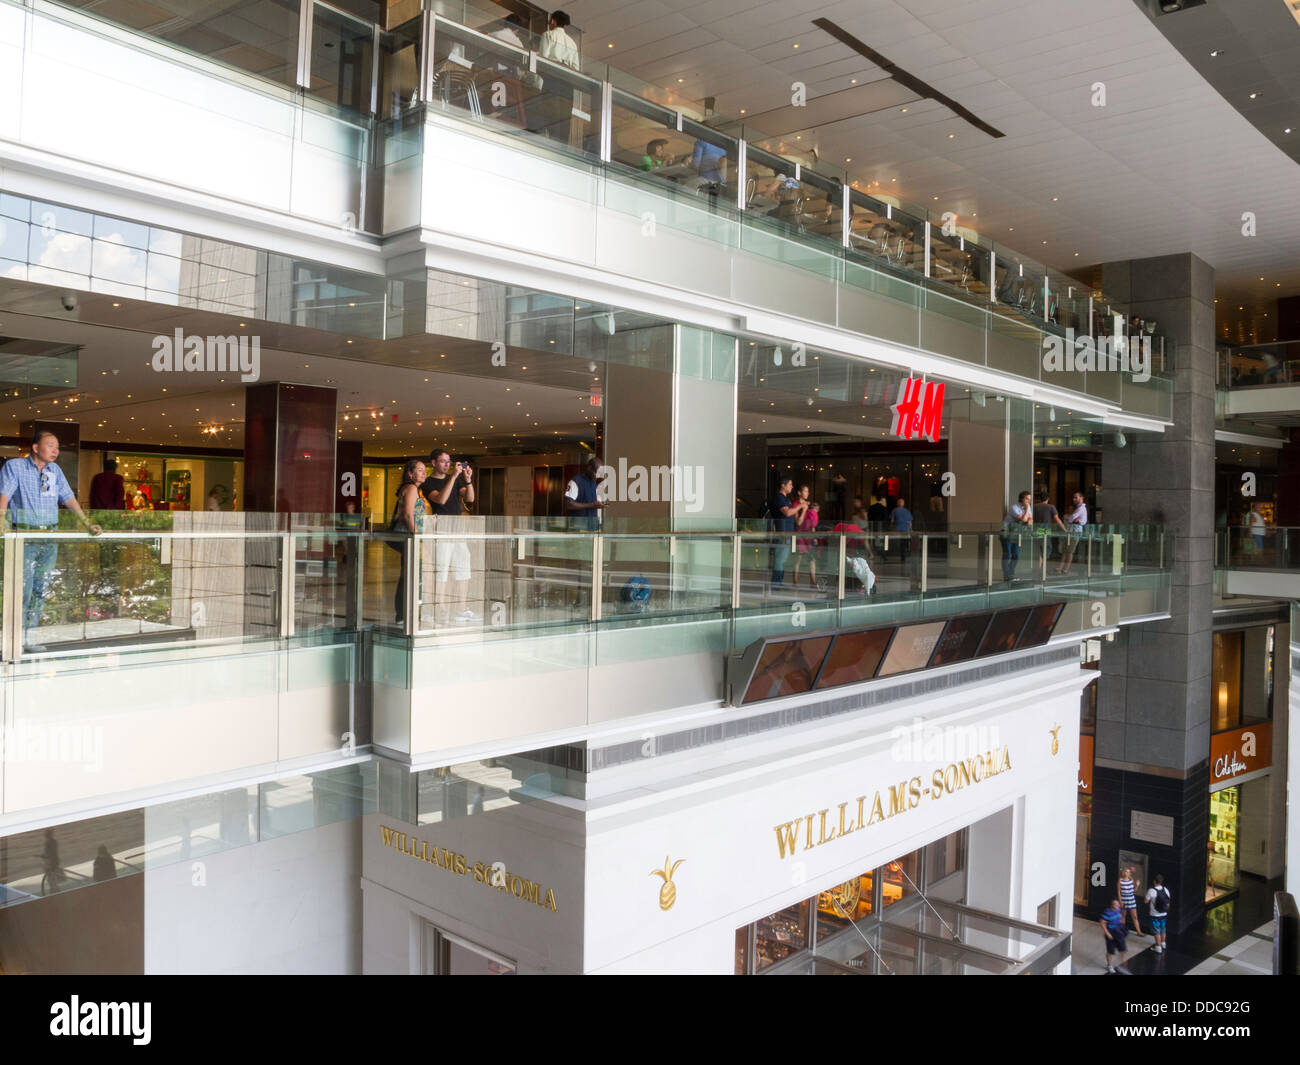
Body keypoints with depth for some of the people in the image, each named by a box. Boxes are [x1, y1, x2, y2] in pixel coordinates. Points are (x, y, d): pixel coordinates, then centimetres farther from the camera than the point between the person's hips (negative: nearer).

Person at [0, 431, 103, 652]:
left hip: (50, 537, 5)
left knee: (41, 589, 7)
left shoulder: (55, 470, 13)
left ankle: (30, 636, 15)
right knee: (23, 589, -7)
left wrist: (86, 522, 5)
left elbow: (68, 497, 13)